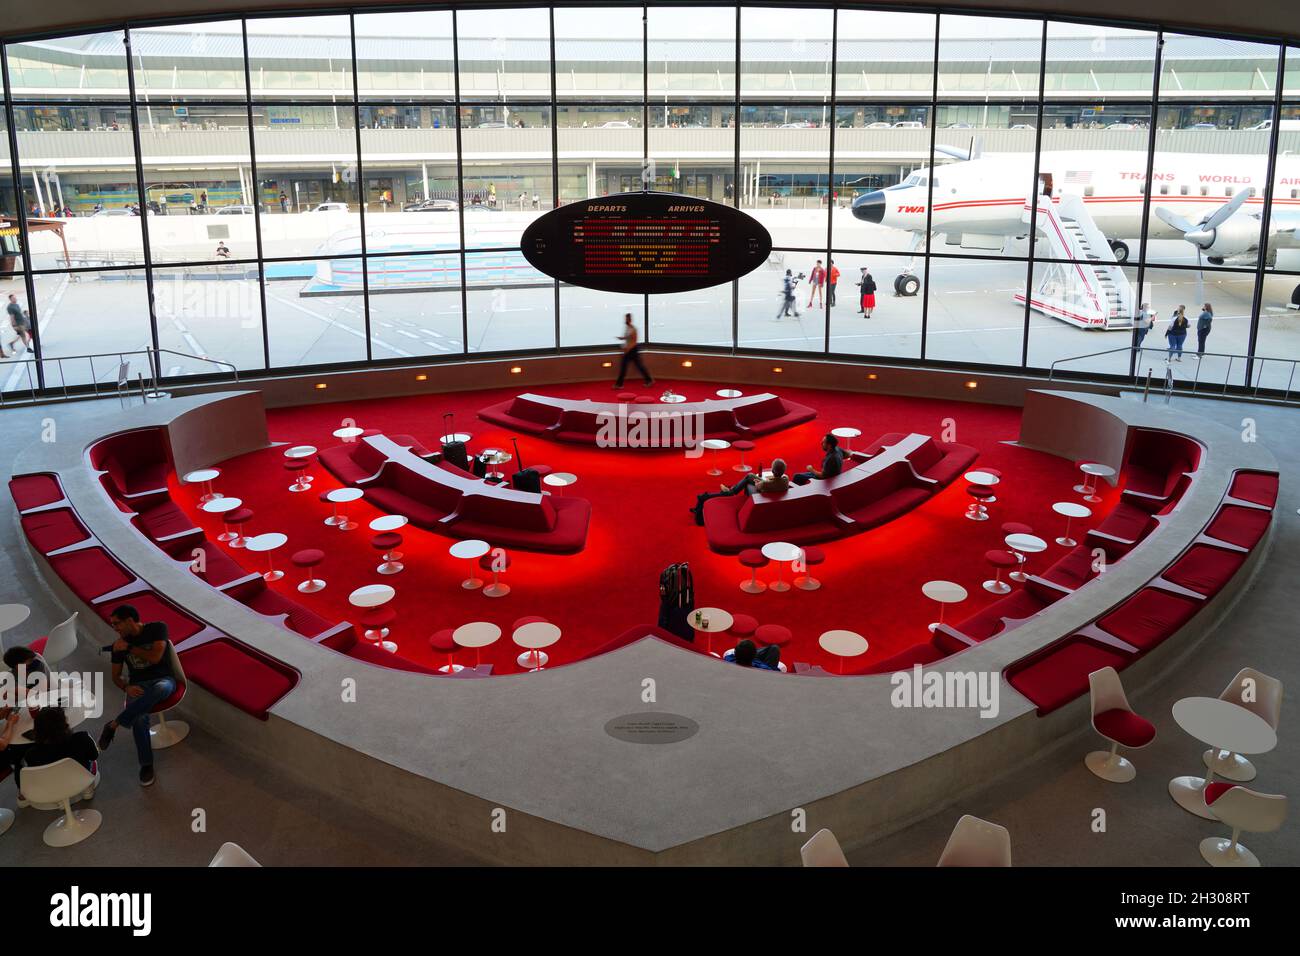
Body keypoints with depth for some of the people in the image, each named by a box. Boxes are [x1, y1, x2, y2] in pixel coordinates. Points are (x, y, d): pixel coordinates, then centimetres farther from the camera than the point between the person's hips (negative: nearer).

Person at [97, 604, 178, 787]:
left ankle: (114, 725, -28)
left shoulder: (157, 628, -3)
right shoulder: (119, 644, 6)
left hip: (162, 680, -2)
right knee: (139, 719, -32)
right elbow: (116, 676, 12)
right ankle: (146, 765, -14)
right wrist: (127, 687, -9)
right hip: (138, 686, 2)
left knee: (160, 690, -42)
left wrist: (129, 648, -8)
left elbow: (155, 657, -14)